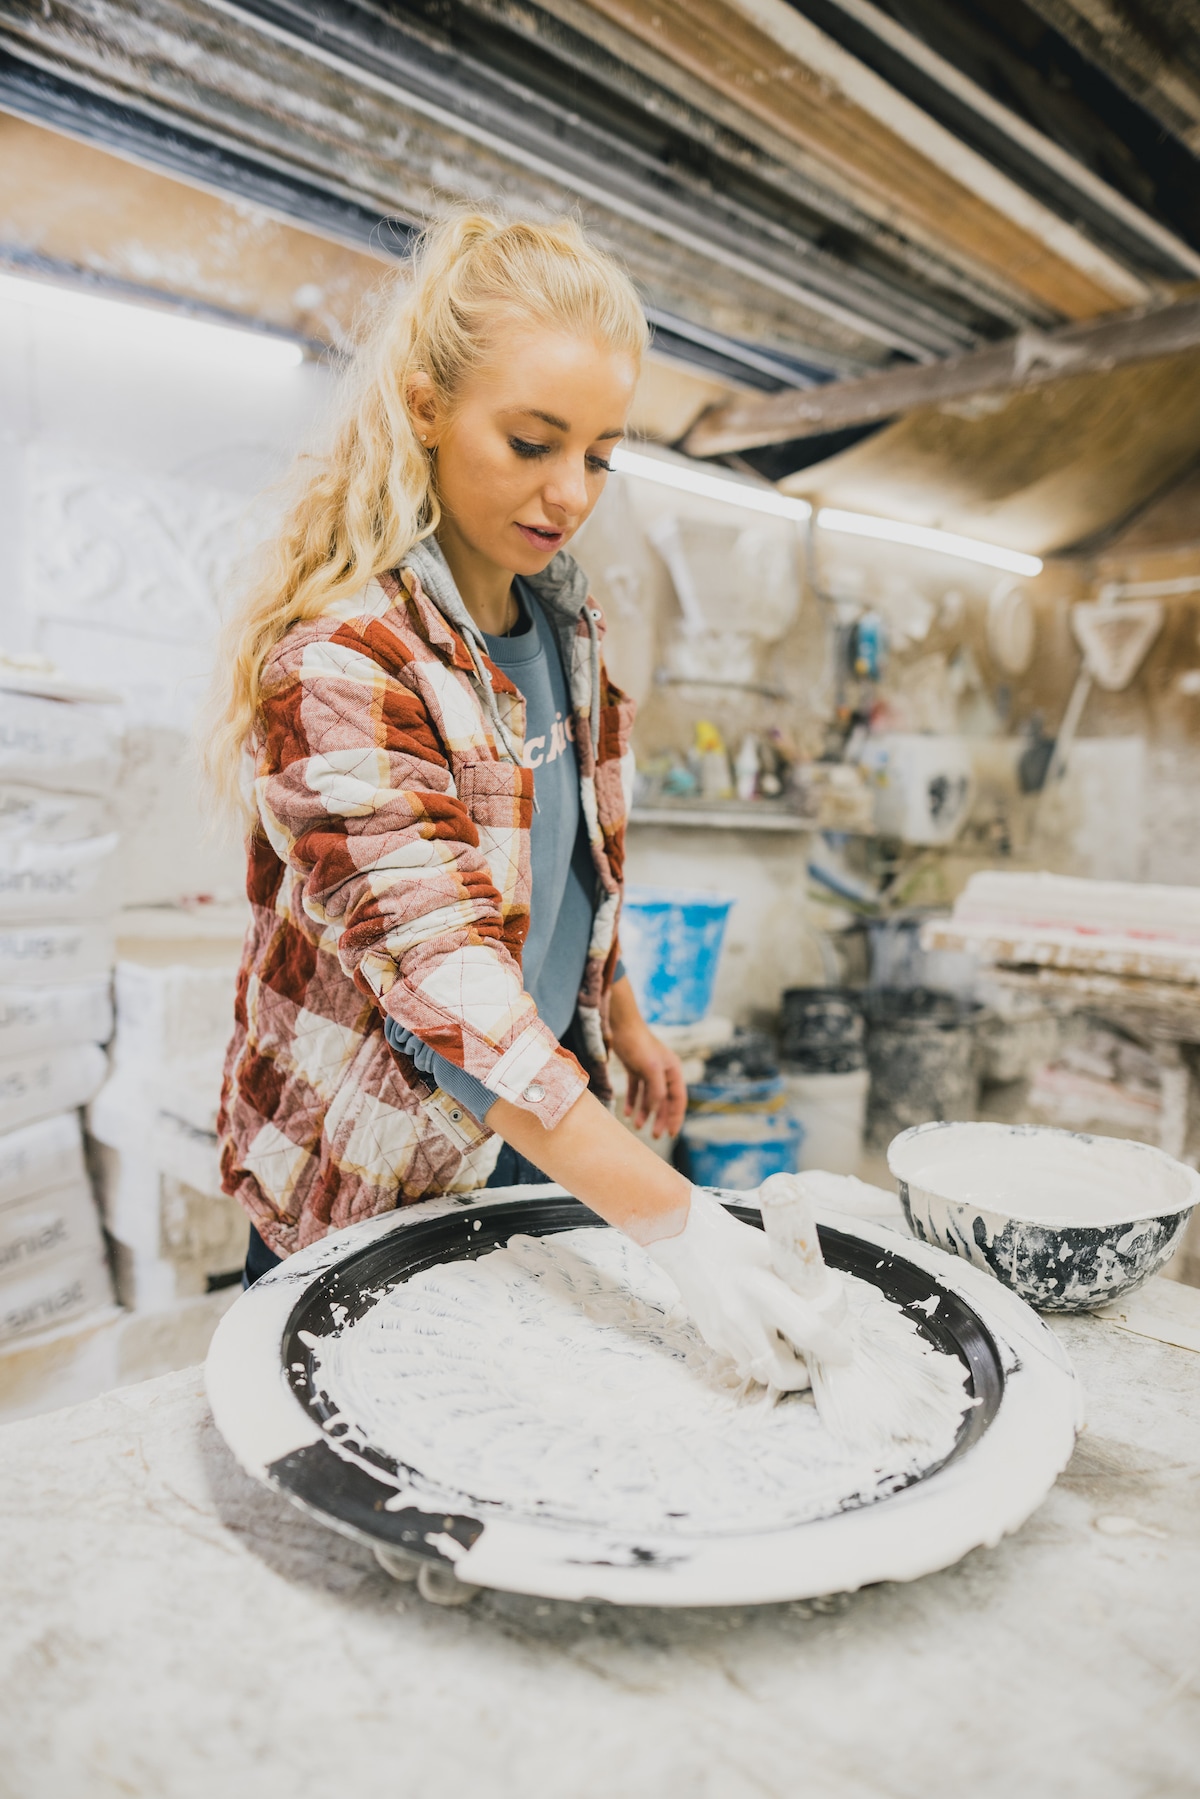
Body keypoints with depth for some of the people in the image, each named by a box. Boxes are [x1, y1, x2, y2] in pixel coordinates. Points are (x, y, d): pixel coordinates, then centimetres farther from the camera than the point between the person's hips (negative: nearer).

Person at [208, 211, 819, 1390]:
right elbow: (451, 988, -33)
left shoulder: (561, 618, 0)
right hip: (376, 1184, -6)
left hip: (542, 1134, 7)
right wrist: (673, 1224, -34)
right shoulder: (337, 661, -26)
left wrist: (620, 1021, 13)